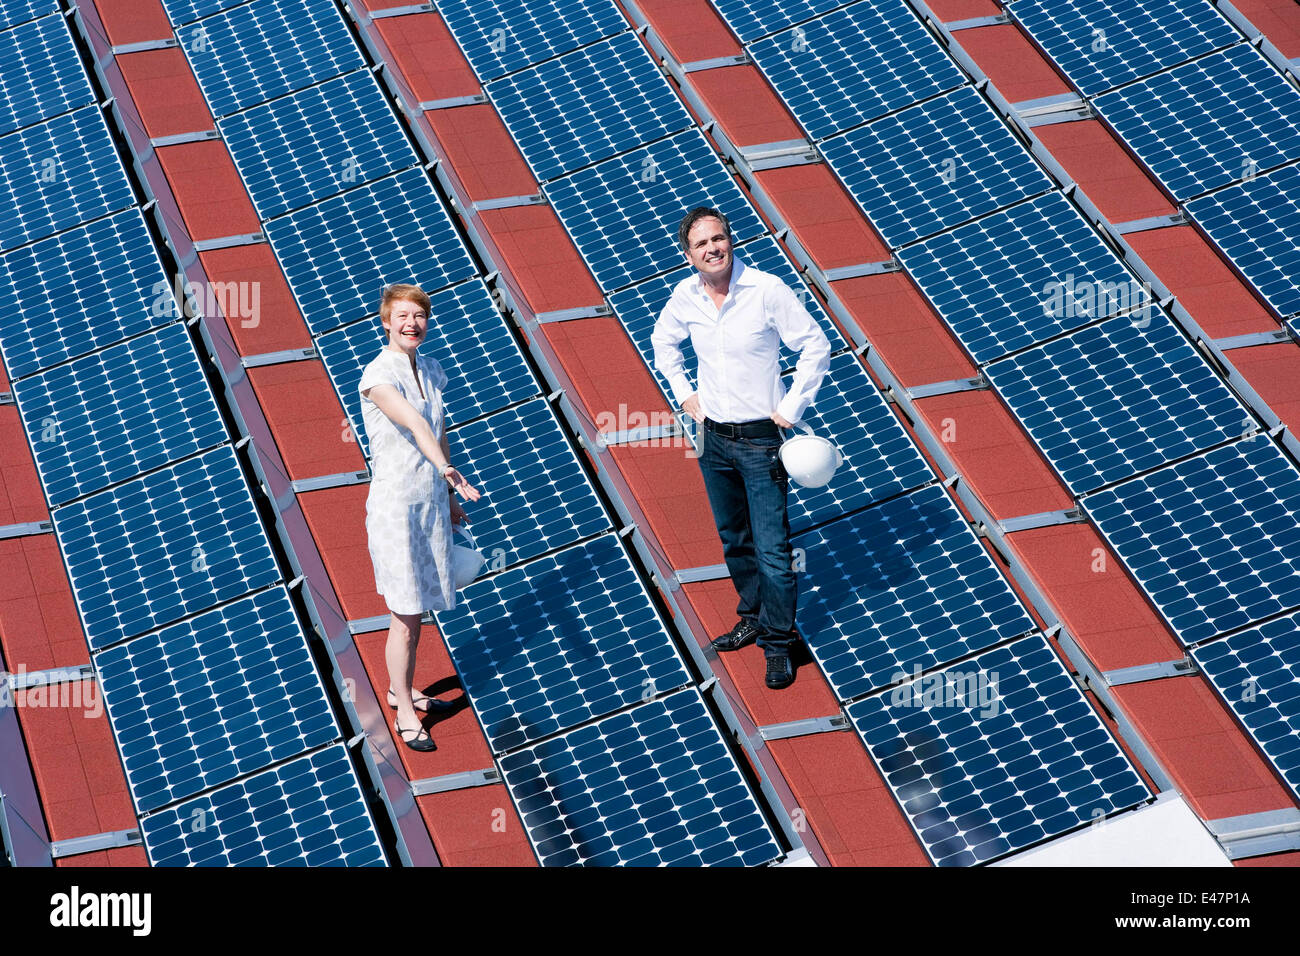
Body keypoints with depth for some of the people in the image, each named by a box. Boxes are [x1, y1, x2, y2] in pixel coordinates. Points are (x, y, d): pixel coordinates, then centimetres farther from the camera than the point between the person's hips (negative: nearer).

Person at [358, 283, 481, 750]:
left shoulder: (431, 370, 8)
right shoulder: (377, 374, -17)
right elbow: (415, 423, -35)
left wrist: (450, 496, 20)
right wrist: (448, 470, -50)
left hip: (431, 500, 7)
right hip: (395, 502, -7)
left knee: (416, 607, 17)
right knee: (405, 617, -1)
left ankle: (400, 690, 35)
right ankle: (405, 715, 12)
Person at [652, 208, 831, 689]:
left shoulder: (768, 289, -16)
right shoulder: (684, 296, -3)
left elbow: (816, 346, -8)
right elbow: (663, 341, 19)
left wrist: (792, 406, -10)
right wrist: (682, 393, 9)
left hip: (760, 437, -5)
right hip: (712, 437, 5)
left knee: (772, 548, -4)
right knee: (734, 540, 18)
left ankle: (778, 643, 10)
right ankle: (754, 618, 36)